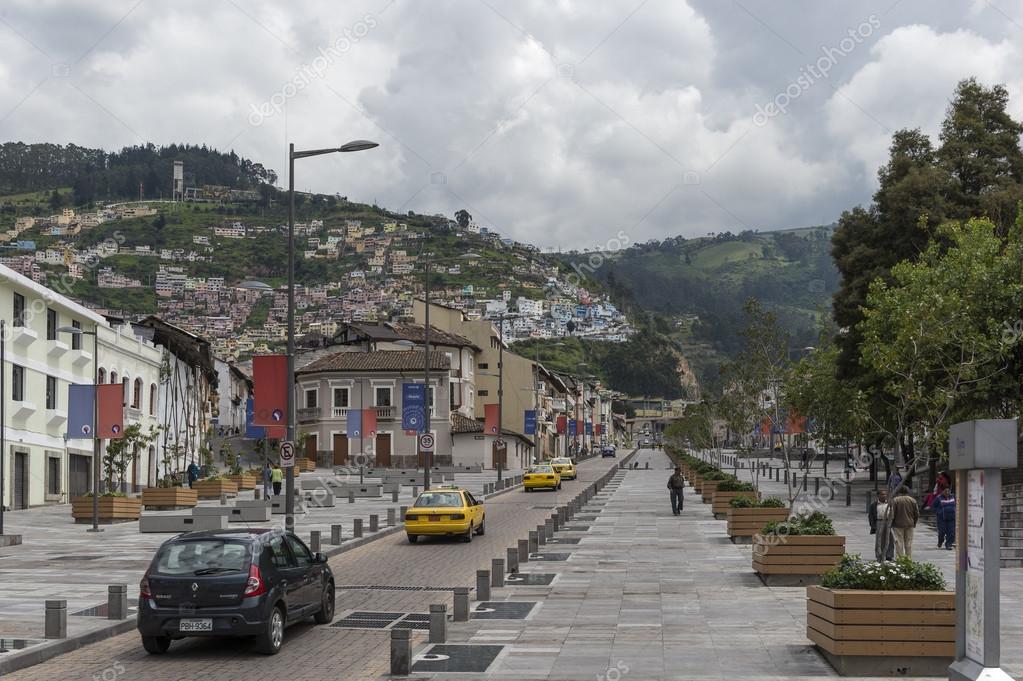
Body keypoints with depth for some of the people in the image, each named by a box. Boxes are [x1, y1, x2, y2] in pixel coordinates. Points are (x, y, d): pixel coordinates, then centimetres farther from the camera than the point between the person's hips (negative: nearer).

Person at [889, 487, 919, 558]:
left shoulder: (895, 500, -5)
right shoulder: (912, 500, 4)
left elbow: (891, 514, -13)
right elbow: (917, 514, 6)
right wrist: (914, 523, 17)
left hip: (898, 525, -3)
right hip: (909, 525, 3)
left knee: (899, 544, 0)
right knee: (909, 544, 9)